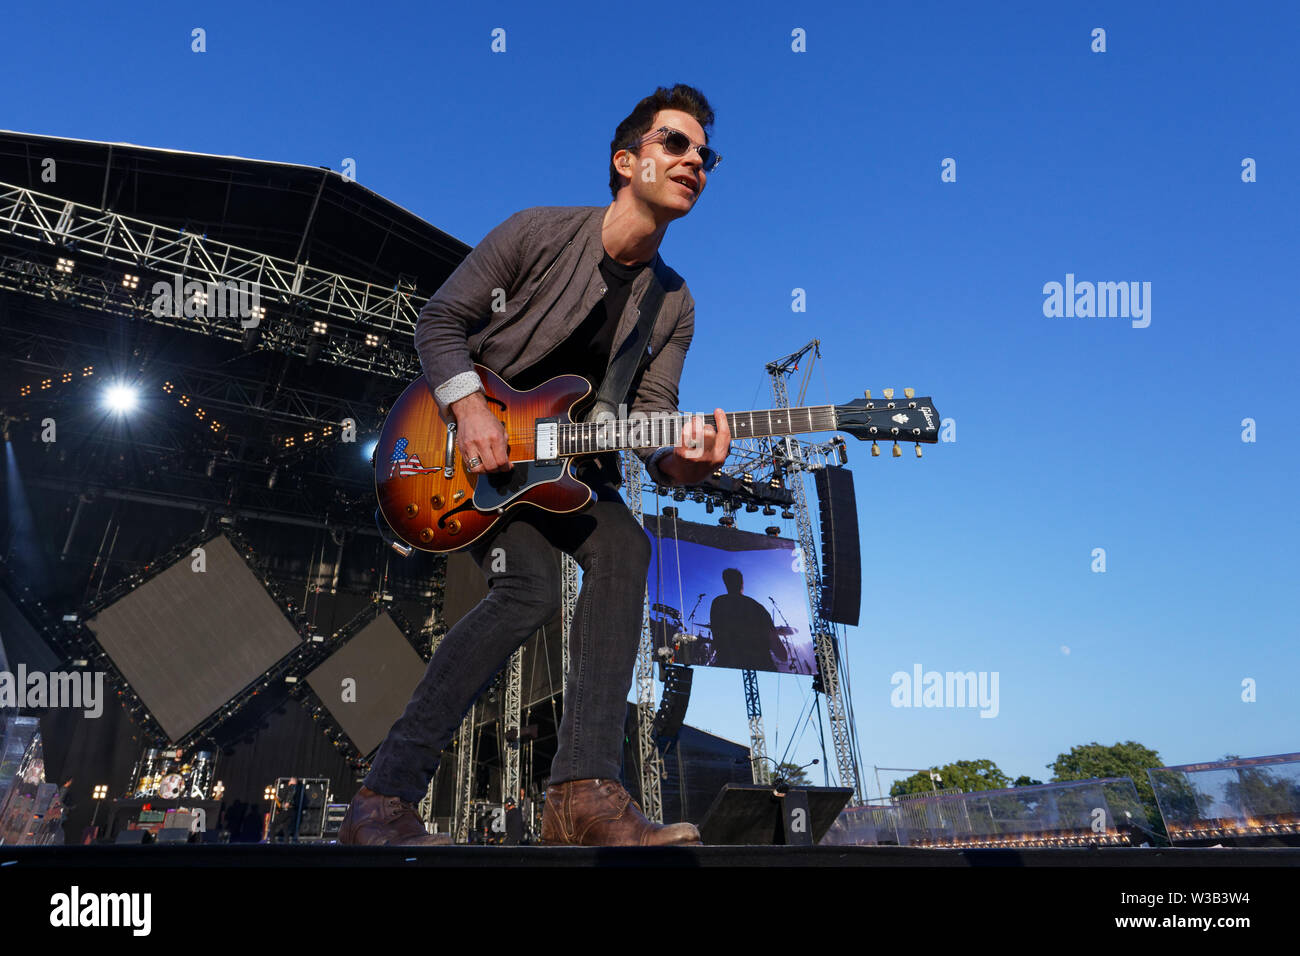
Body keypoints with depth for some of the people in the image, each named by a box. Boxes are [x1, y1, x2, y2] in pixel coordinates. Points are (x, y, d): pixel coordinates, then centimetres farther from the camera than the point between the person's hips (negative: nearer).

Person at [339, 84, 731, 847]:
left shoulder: (673, 304, 4)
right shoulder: (538, 233, -8)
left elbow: (650, 411, -3)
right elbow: (439, 322, -5)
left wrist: (679, 460, -27)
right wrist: (470, 408, -21)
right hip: (474, 443, -4)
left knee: (624, 552, -26)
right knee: (533, 587, -26)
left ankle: (586, 792, -26)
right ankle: (385, 798, -15)